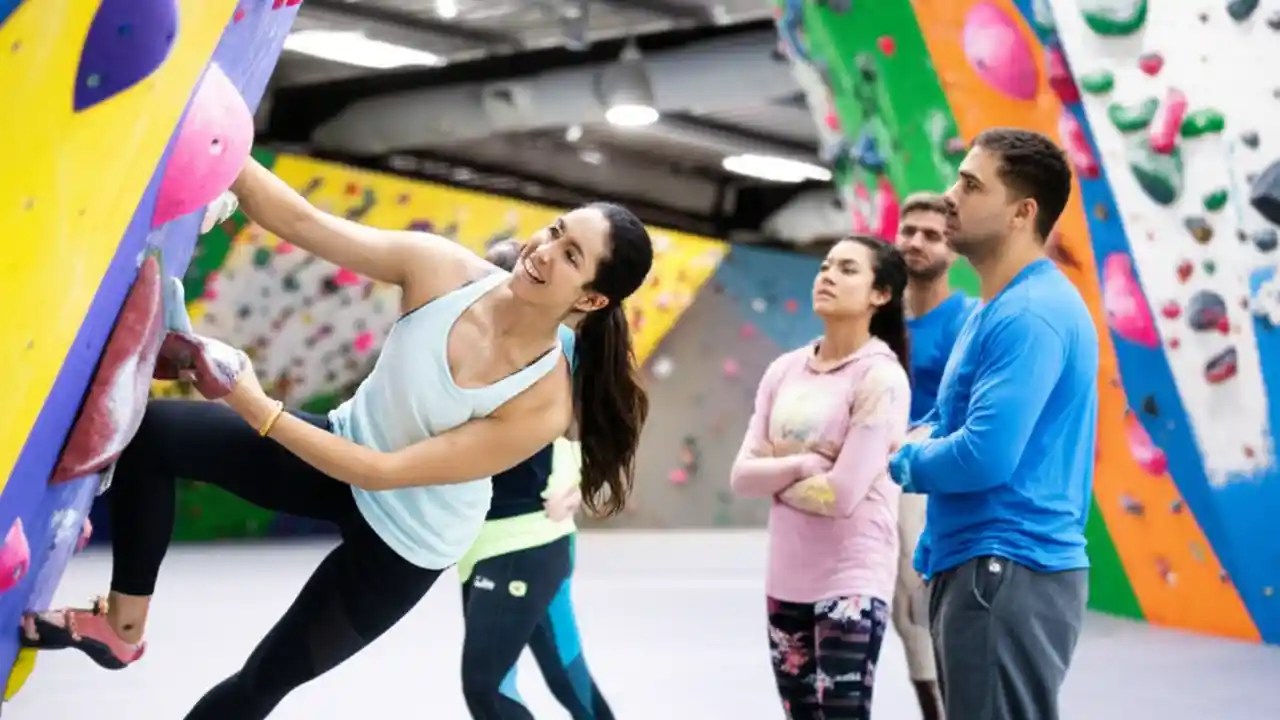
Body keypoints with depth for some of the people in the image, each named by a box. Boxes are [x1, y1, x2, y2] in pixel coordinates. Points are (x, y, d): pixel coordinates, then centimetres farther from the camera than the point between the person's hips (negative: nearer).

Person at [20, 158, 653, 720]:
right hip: (340, 452, 4)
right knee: (150, 431, -11)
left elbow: (384, 472, -29)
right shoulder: (444, 269, -22)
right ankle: (121, 625, 5)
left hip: (404, 540, -4)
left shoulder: (542, 404, -32)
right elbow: (302, 221, -25)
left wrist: (257, 408, -32)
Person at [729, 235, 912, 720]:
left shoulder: (881, 375, -12)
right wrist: (801, 466, -13)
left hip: (851, 581, -7)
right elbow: (741, 476, 2)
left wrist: (775, 479, -4)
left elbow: (843, 494, -18)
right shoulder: (785, 369, 6)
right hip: (787, 578, 7)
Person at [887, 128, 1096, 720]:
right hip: (980, 565, 11)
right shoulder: (1000, 309, 16)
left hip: (1008, 572, -11)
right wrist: (917, 439, 2)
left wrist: (903, 461, -6)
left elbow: (986, 456, -26)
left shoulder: (1030, 314, -18)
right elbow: (955, 419, 25)